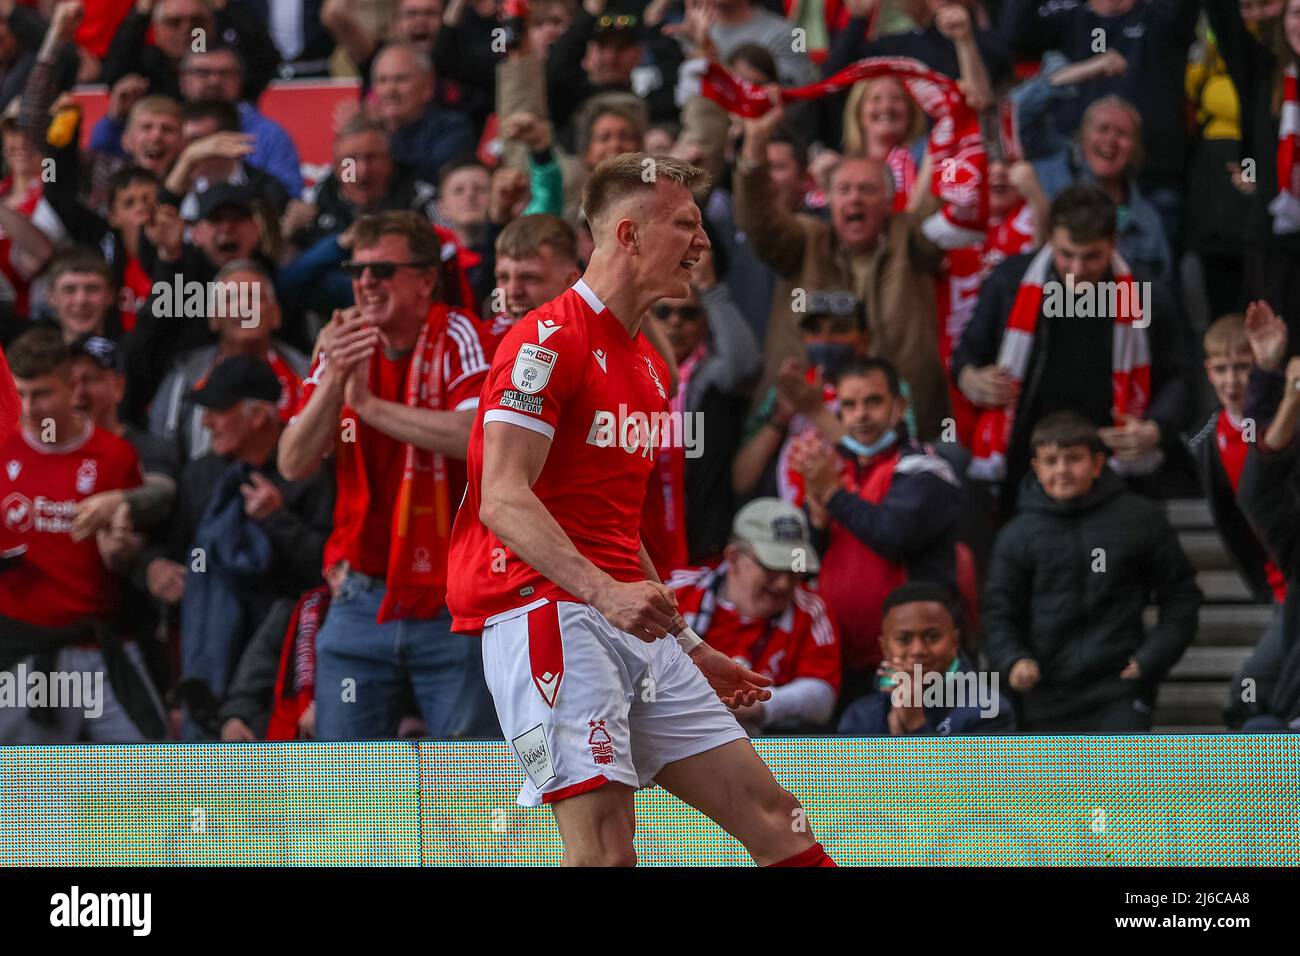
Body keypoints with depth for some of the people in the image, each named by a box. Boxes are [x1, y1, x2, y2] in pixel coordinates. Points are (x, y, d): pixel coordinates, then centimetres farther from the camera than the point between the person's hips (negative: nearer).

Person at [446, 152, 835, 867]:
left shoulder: (649, 365, 22)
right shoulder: (549, 339, -7)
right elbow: (502, 498, -17)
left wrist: (688, 647, 27)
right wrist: (603, 592, -28)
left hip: (631, 626, 9)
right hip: (548, 609, -9)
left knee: (770, 813, 4)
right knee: (605, 842, -20)